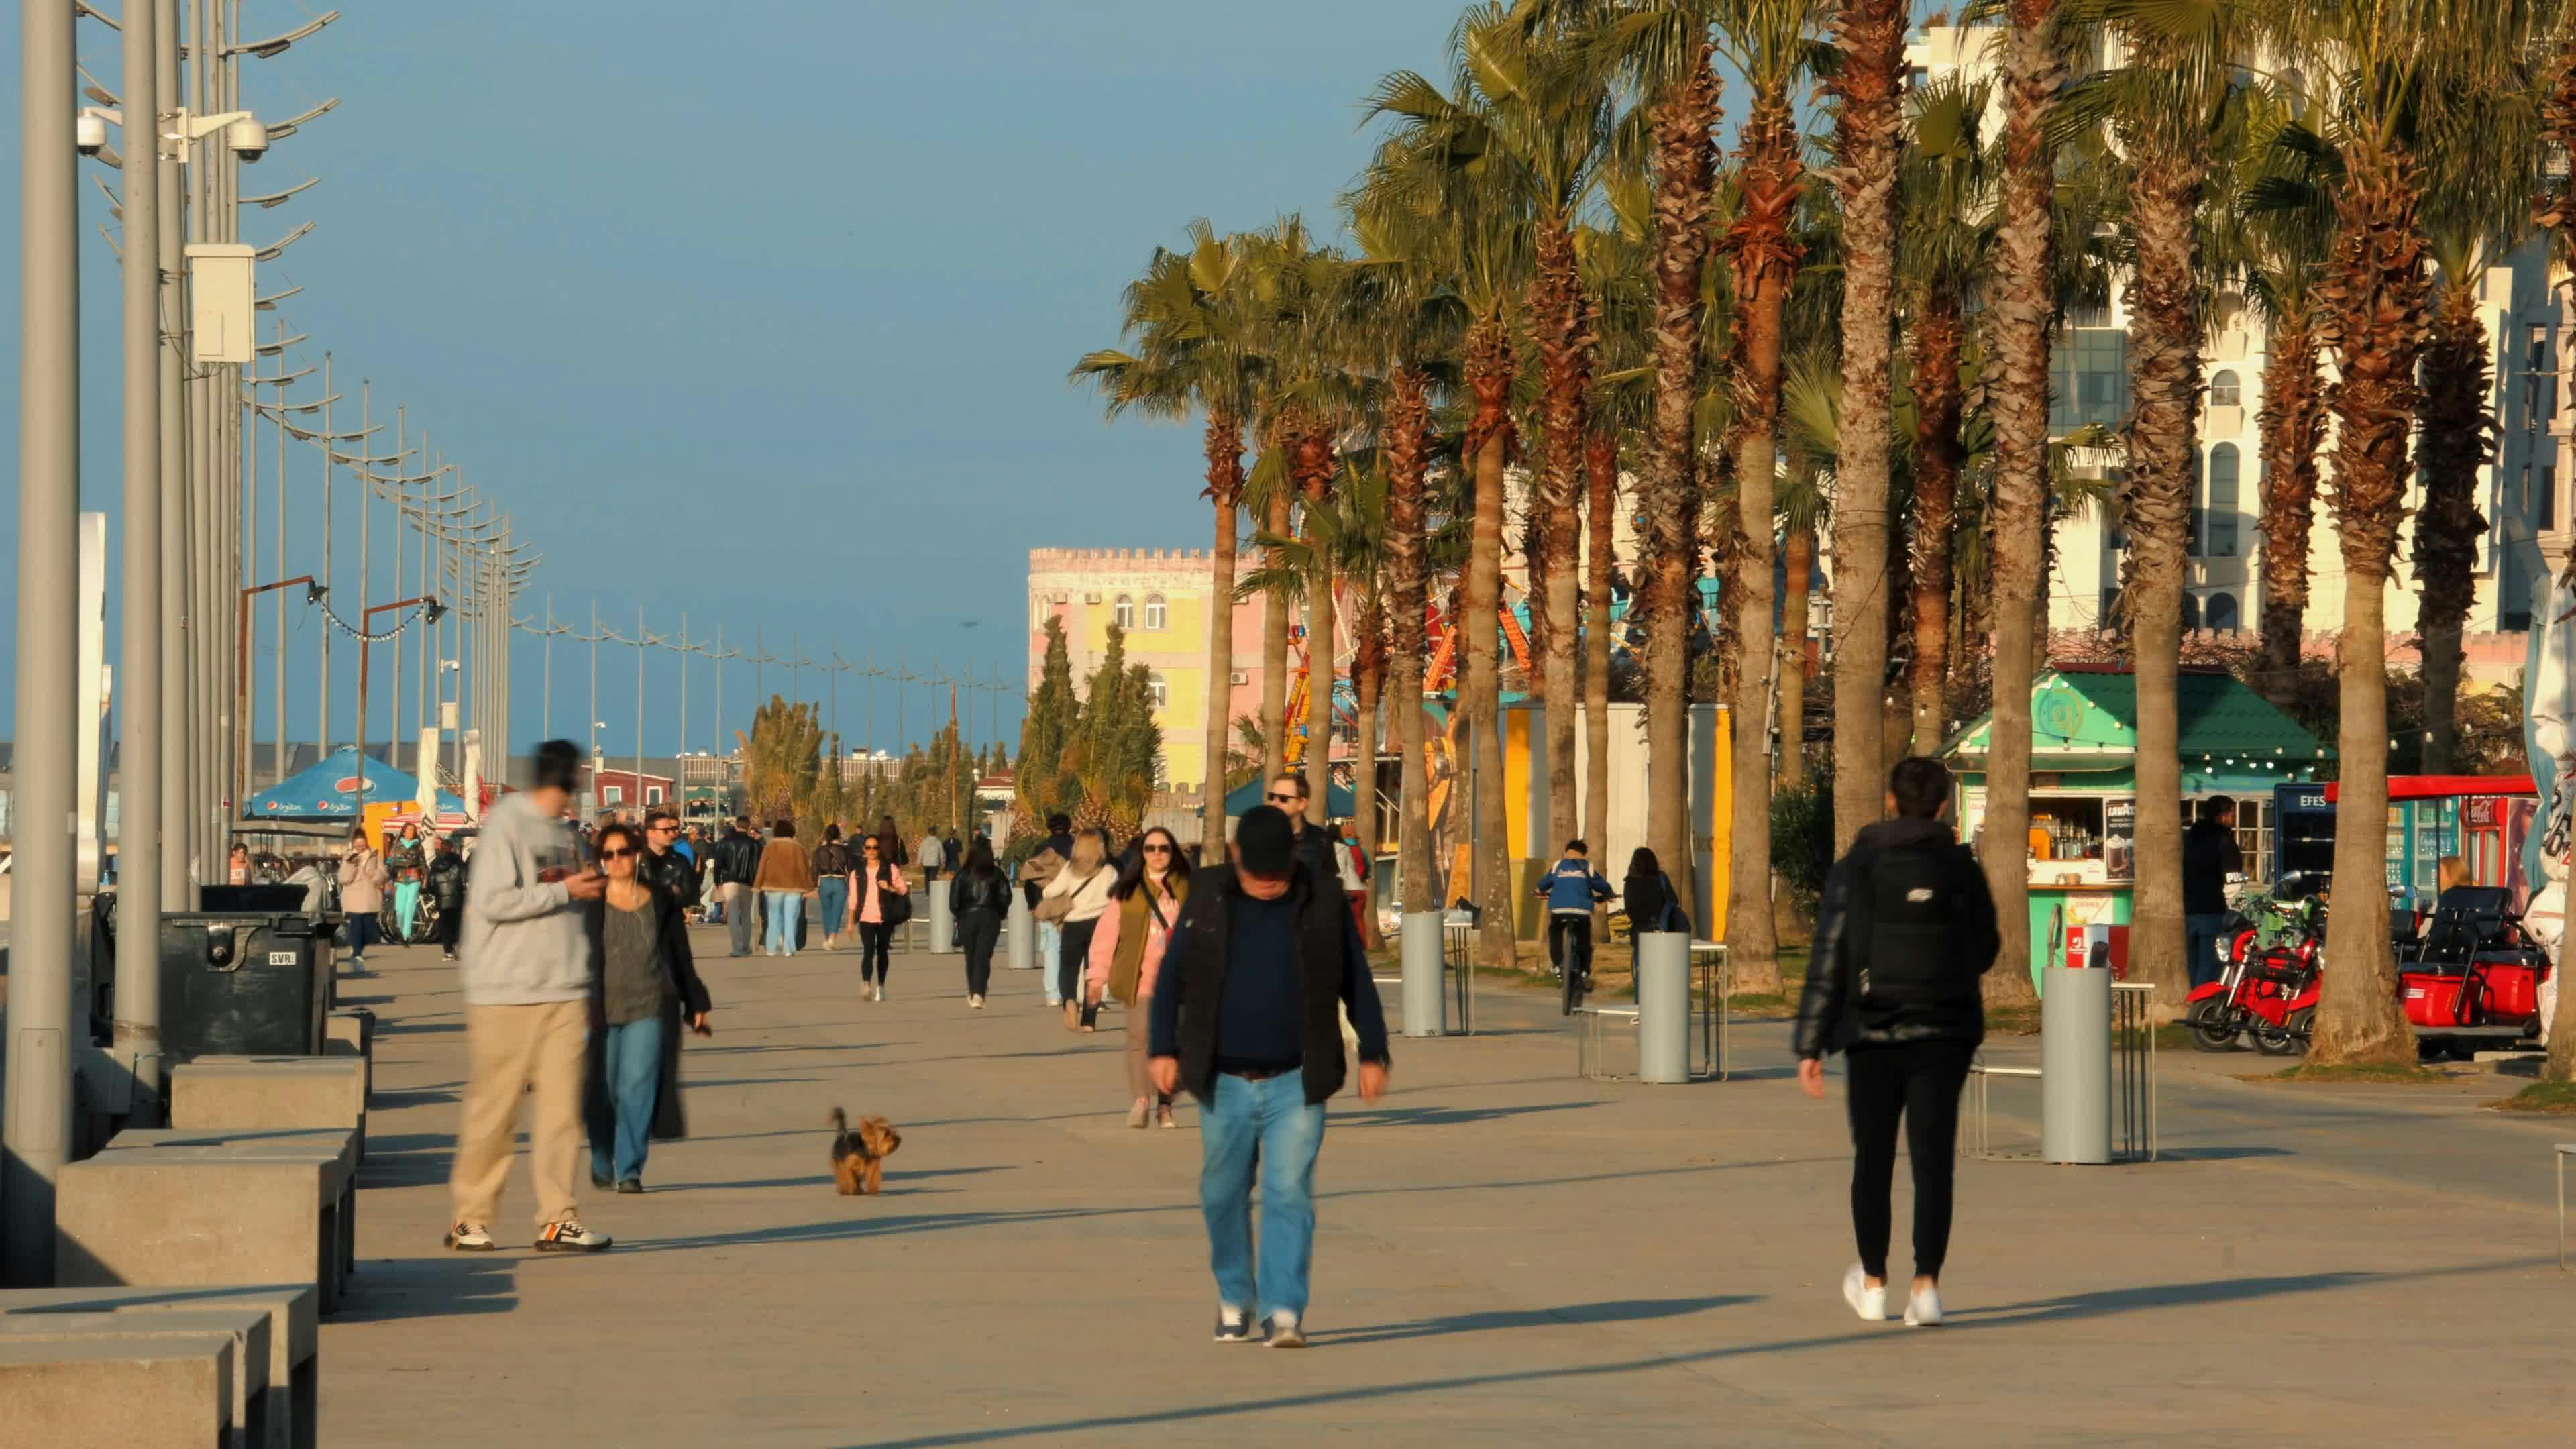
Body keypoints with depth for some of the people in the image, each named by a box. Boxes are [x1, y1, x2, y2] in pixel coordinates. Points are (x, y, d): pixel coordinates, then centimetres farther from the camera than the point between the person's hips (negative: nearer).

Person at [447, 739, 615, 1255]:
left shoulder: (561, 830, 15)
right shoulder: (507, 824, -8)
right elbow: (493, 901, -17)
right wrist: (565, 891, -15)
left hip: (564, 991, 7)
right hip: (507, 993, -7)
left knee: (560, 1105, 0)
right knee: (494, 1109, -1)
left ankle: (558, 1218, 0)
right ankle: (470, 1217, 9)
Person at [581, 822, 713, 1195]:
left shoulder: (661, 901, 5)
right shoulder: (590, 904, 1)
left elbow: (681, 956, 11)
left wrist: (696, 1005, 14)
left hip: (649, 1009, 0)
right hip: (602, 1010, 0)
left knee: (636, 1090, -10)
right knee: (603, 1093, 5)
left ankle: (630, 1172, -7)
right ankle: (602, 1167, 24)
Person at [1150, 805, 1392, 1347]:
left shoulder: (1321, 904, 0)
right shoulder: (1207, 899, 1)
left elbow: (1357, 981, 7)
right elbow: (1170, 977, 6)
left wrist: (1374, 1052, 4)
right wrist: (1164, 1048, 1)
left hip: (1295, 1084, -2)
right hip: (1224, 1083, 2)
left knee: (1289, 1195, -9)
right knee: (1223, 1195, 11)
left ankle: (1284, 1312, -10)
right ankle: (1234, 1301, 28)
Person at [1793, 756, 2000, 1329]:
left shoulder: (1856, 869, -5)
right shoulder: (1961, 868, 0)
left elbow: (1828, 961, -8)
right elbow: (1985, 952, 11)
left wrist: (1810, 1048, -7)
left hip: (1874, 1032, 0)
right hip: (1943, 1035, 1)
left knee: (1873, 1159, 12)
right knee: (1932, 1161, 0)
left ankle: (1873, 1284, 21)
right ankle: (1926, 1285, -10)